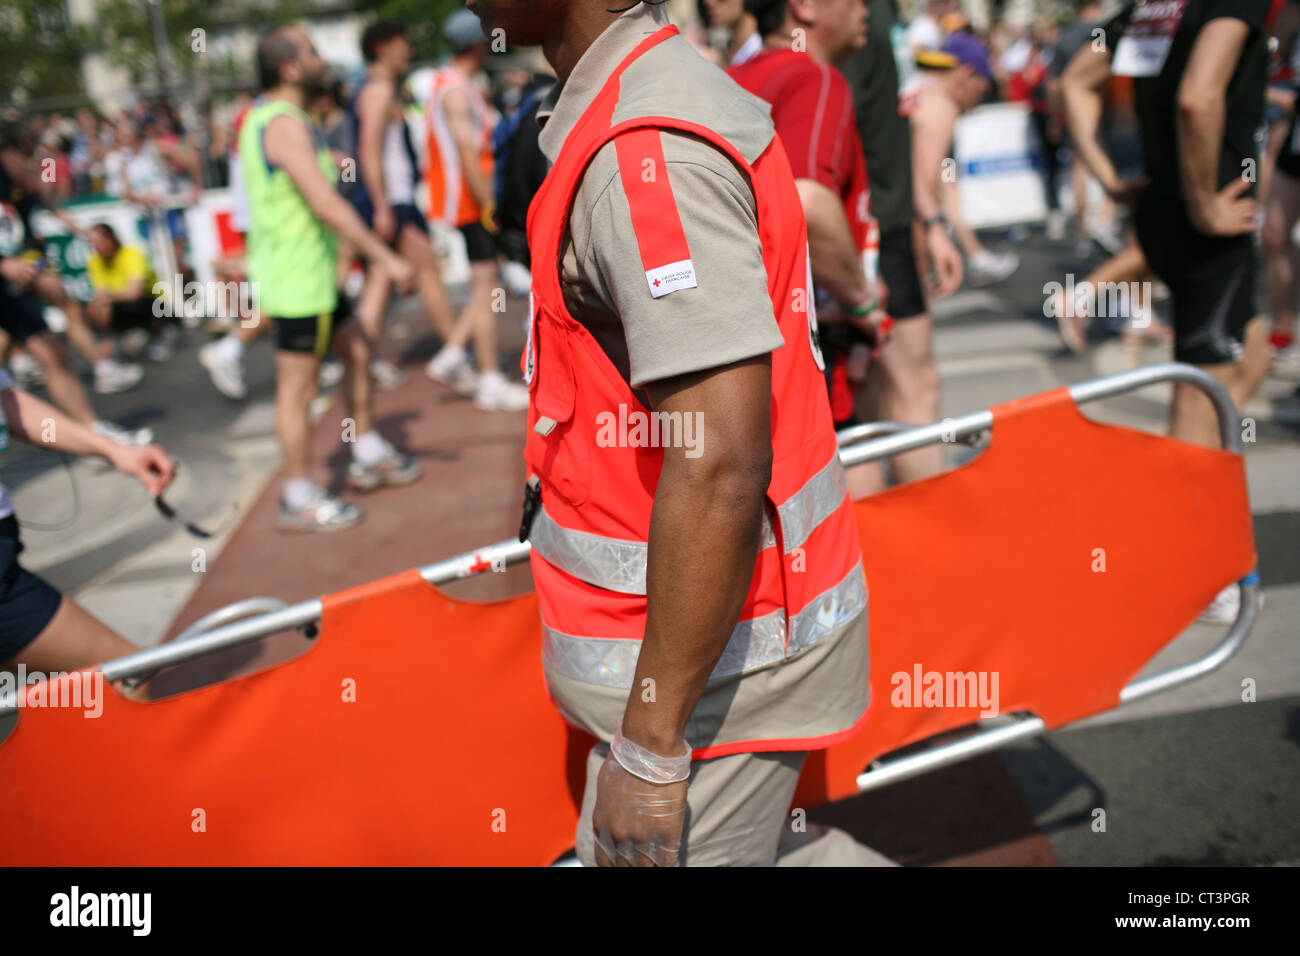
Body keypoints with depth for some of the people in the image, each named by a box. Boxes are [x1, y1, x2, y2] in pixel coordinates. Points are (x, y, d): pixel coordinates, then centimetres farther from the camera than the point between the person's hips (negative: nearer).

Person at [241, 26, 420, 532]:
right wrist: (384, 257, -26)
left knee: (356, 350, 19)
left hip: (310, 270, 10)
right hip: (297, 278, -10)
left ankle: (369, 457, 31)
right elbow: (326, 204, -28)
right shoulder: (286, 124, -21)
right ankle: (297, 499, 9)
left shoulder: (261, 116, 13)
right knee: (297, 388, -1)